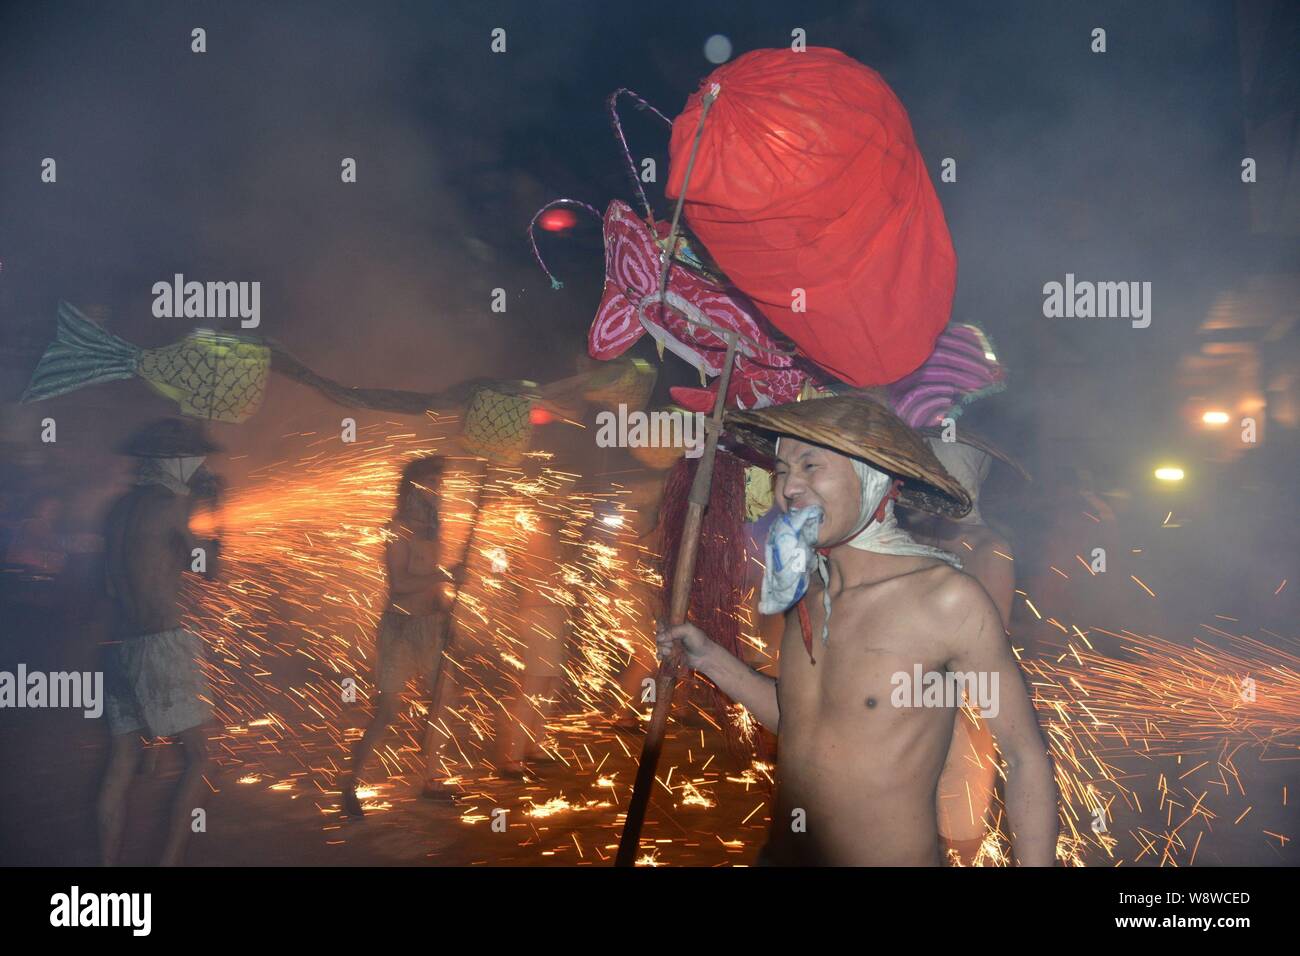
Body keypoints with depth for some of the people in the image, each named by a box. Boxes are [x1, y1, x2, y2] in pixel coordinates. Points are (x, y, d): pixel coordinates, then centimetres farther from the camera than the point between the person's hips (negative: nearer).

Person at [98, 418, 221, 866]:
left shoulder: (120, 507, 15)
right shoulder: (170, 504, -8)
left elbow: (111, 584, 19)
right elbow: (208, 567, -2)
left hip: (122, 643, 8)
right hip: (162, 640, -8)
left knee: (122, 760, 10)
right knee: (198, 753, -2)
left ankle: (108, 861, 13)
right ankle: (169, 861, -7)